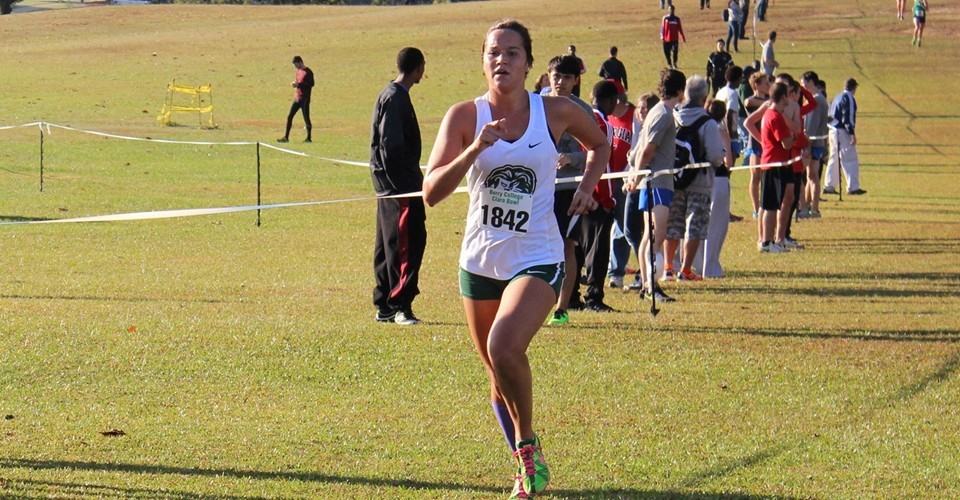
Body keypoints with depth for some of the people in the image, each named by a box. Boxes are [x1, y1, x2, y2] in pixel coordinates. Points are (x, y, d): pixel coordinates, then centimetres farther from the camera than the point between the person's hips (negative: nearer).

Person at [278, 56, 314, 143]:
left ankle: (308, 138, 8)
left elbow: (311, 84, -17)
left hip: (305, 99, -8)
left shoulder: (308, 72, -12)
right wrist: (295, 83, 0)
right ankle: (286, 137, 7)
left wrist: (299, 84, -22)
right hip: (297, 98, 8)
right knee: (289, 116, 4)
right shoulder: (299, 71, 14)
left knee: (306, 118, -3)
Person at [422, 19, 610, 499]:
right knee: (499, 379, 13)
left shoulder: (556, 112, -5)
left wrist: (586, 187, 1)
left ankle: (529, 445, -6)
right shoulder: (465, 116, -5)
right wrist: (475, 149, -27)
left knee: (504, 348, -28)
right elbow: (431, 192, -15)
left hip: (537, 259, -3)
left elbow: (599, 144, 18)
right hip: (480, 260, 3)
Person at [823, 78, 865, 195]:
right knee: (851, 159, -6)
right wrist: (852, 134, -19)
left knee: (834, 159, 16)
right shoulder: (849, 98, -11)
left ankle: (829, 186, 18)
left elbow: (829, 116, 17)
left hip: (832, 131, 9)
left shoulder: (836, 98, 15)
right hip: (843, 132, -9)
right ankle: (853, 187, -9)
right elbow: (848, 118, -19)